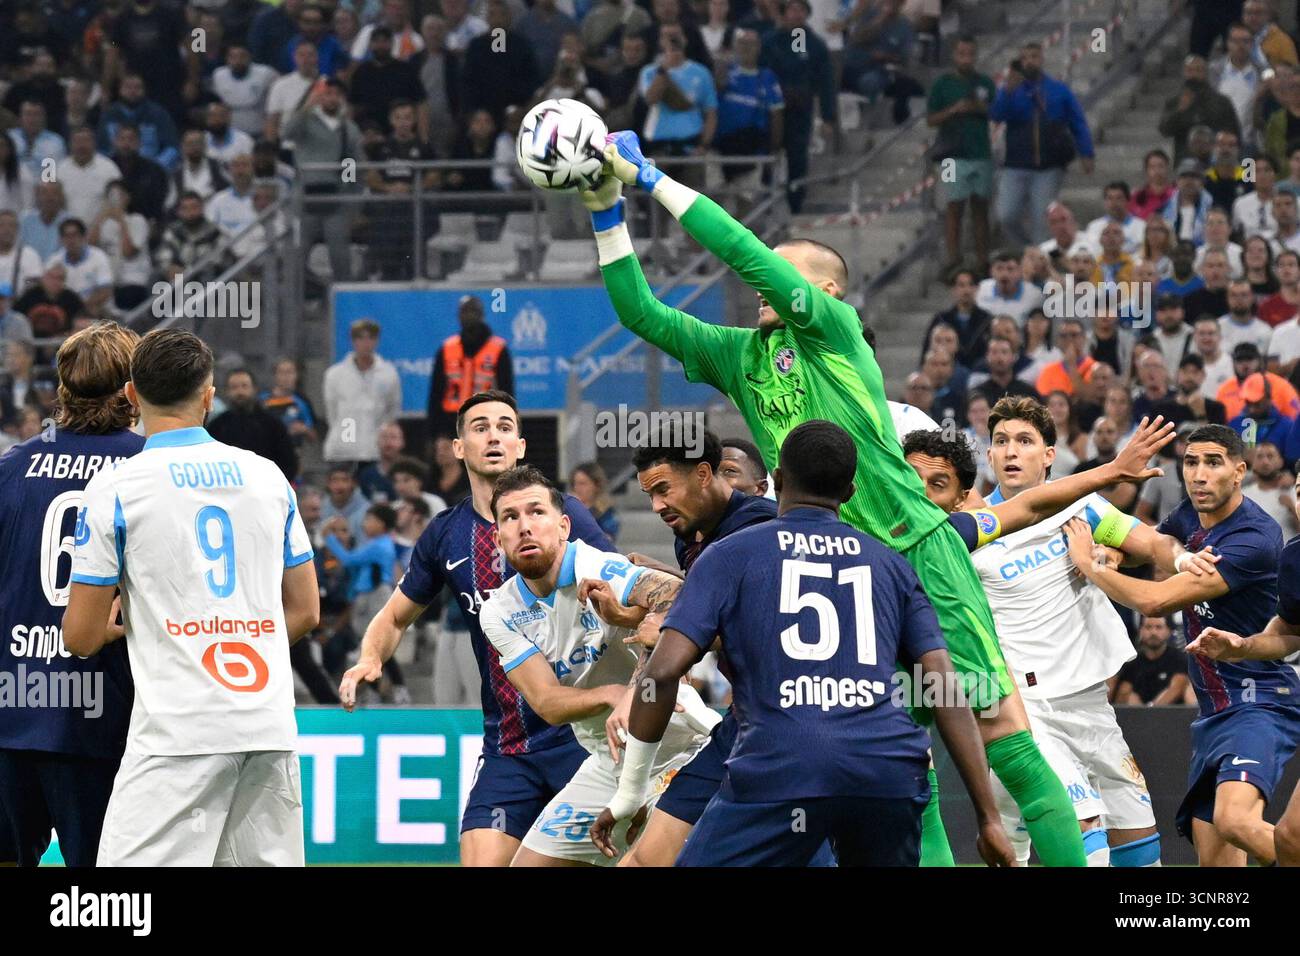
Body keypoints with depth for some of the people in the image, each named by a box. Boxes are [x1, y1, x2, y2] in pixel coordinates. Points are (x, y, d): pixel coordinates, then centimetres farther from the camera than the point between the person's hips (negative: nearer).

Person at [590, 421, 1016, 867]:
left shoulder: (730, 554, 13)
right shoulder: (890, 564, 21)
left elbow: (664, 670, 2)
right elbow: (945, 688, 13)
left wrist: (631, 789, 11)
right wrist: (988, 818, 12)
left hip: (780, 768, -3)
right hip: (890, 772, 3)